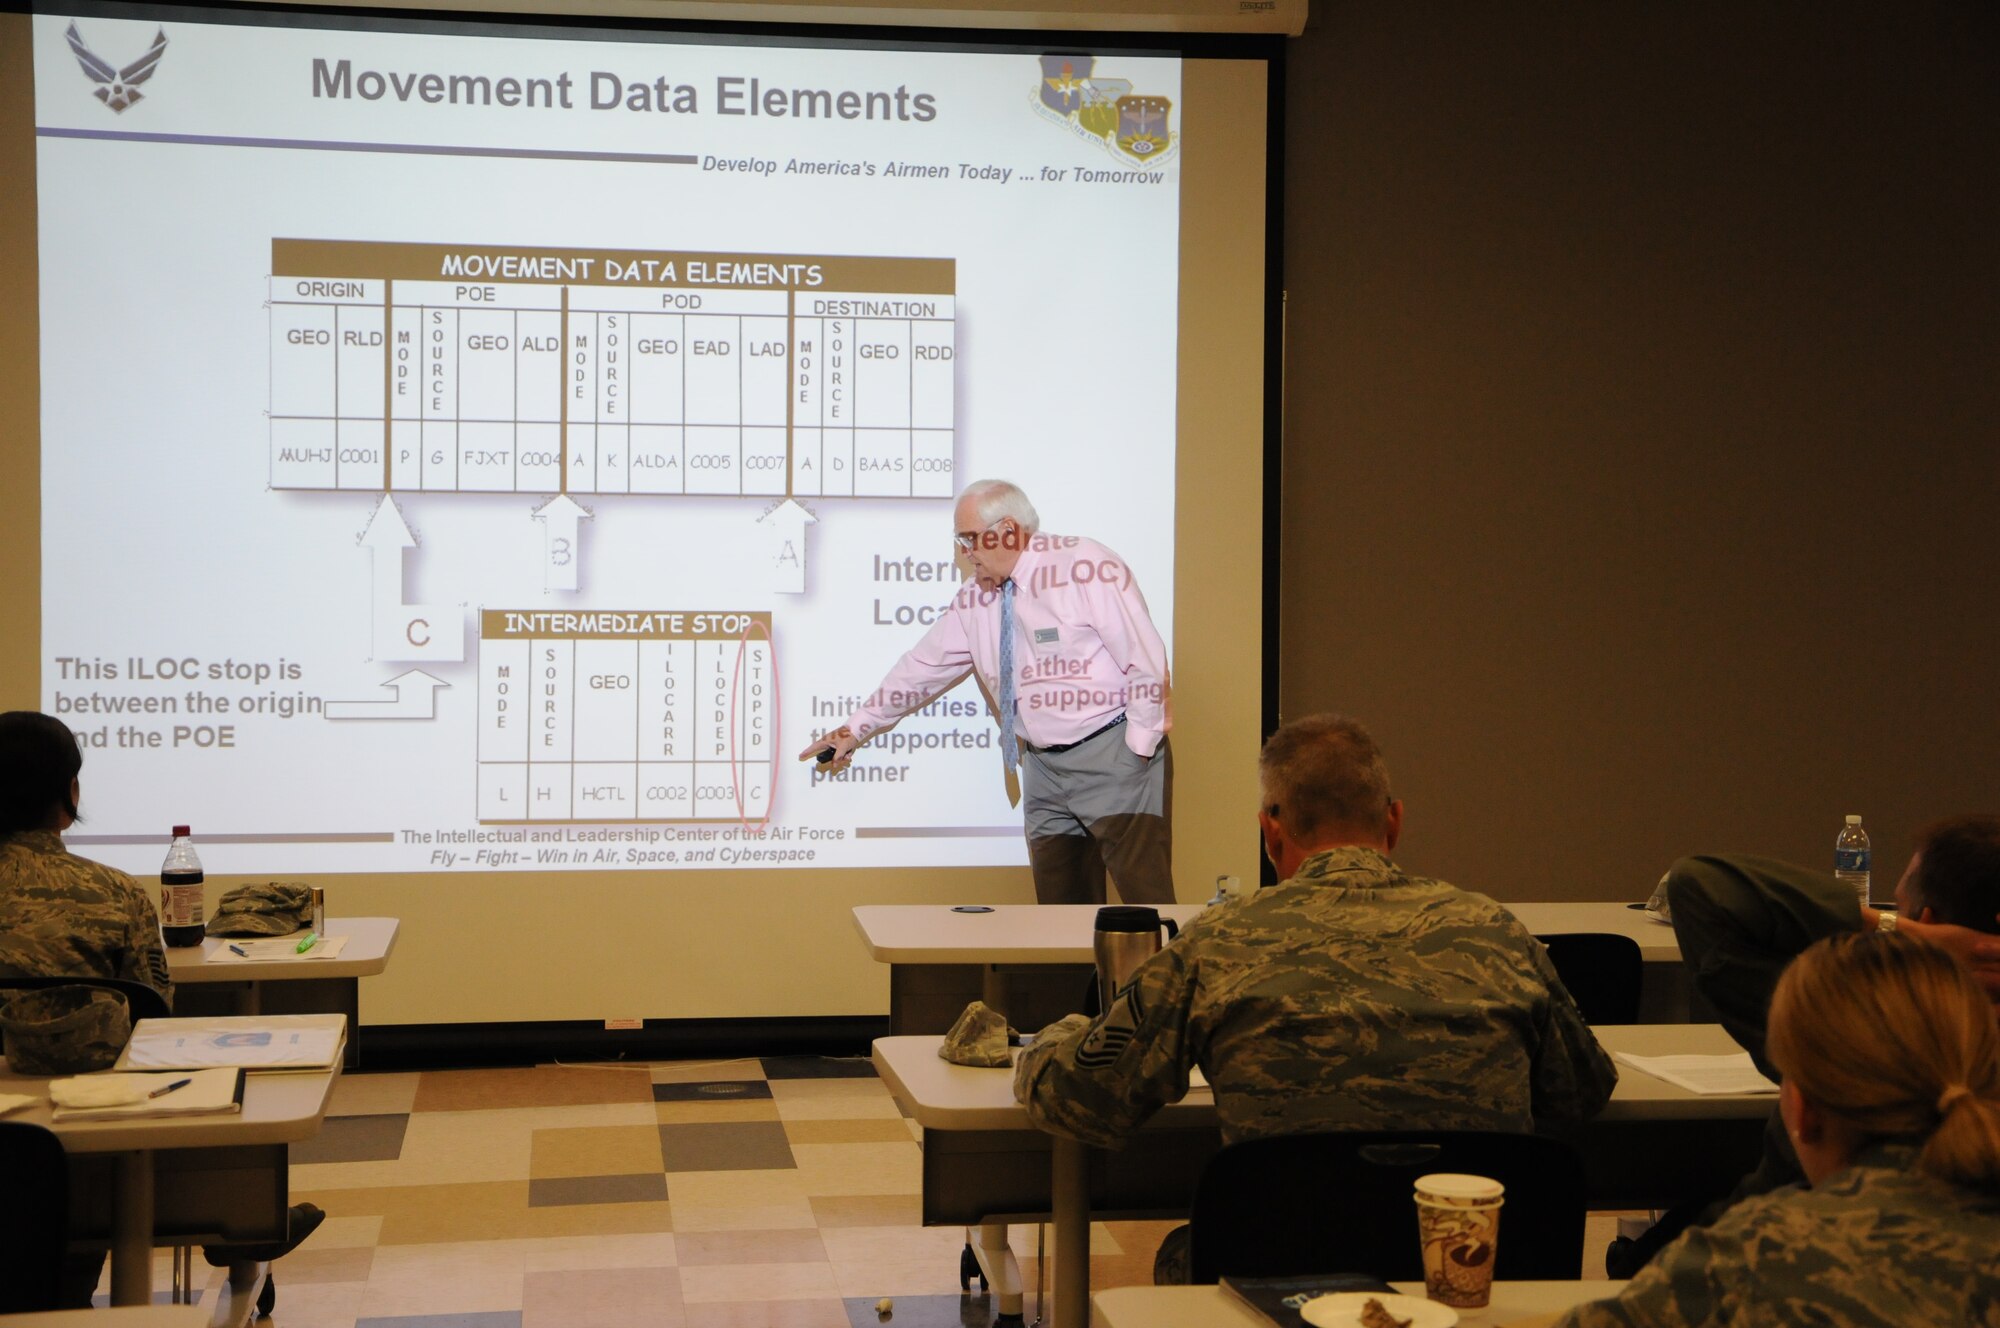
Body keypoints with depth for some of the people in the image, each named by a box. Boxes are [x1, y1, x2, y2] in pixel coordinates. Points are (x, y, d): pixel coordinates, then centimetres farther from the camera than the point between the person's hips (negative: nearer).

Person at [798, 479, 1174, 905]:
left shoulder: (1088, 569, -14)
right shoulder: (975, 598, 6)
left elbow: (1146, 663, -14)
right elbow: (923, 667, 16)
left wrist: (1139, 748, -14)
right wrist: (855, 730, 19)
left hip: (1113, 757, -7)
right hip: (1044, 766, 7)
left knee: (1145, 898, -11)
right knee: (1060, 904, 7)